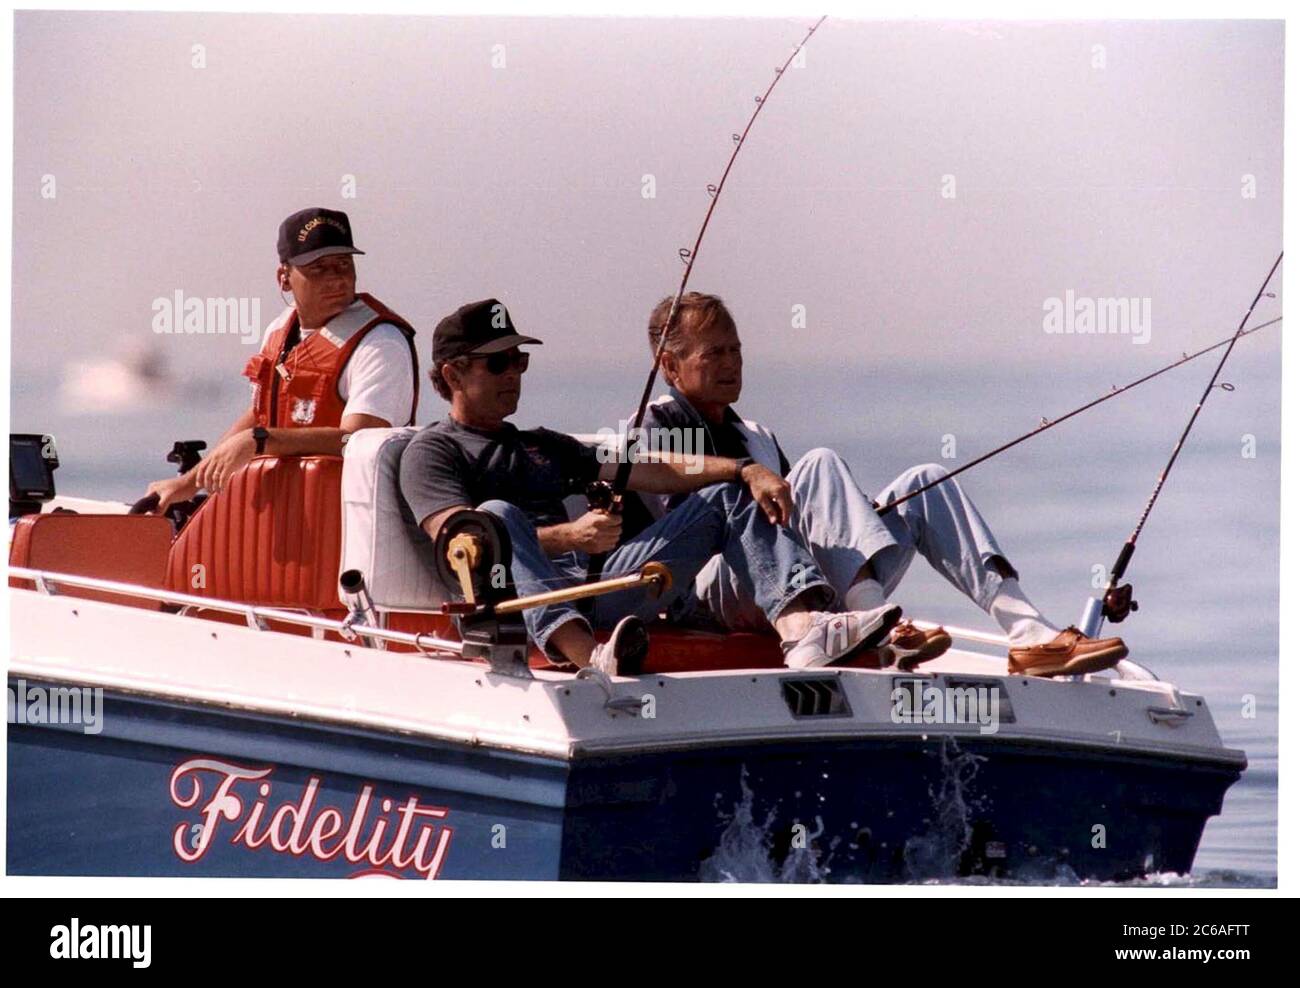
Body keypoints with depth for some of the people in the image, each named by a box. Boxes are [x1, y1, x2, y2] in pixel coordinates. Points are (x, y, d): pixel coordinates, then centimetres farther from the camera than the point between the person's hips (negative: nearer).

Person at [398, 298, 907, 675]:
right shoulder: (432, 451, 11)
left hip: (596, 593, 7)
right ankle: (588, 656, -64)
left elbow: (652, 470, 22)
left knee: (728, 497, 4)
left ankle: (803, 628, -26)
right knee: (499, 515, -37)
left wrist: (745, 471, 5)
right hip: (516, 601, -7)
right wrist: (569, 537, -23)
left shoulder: (543, 446, 33)